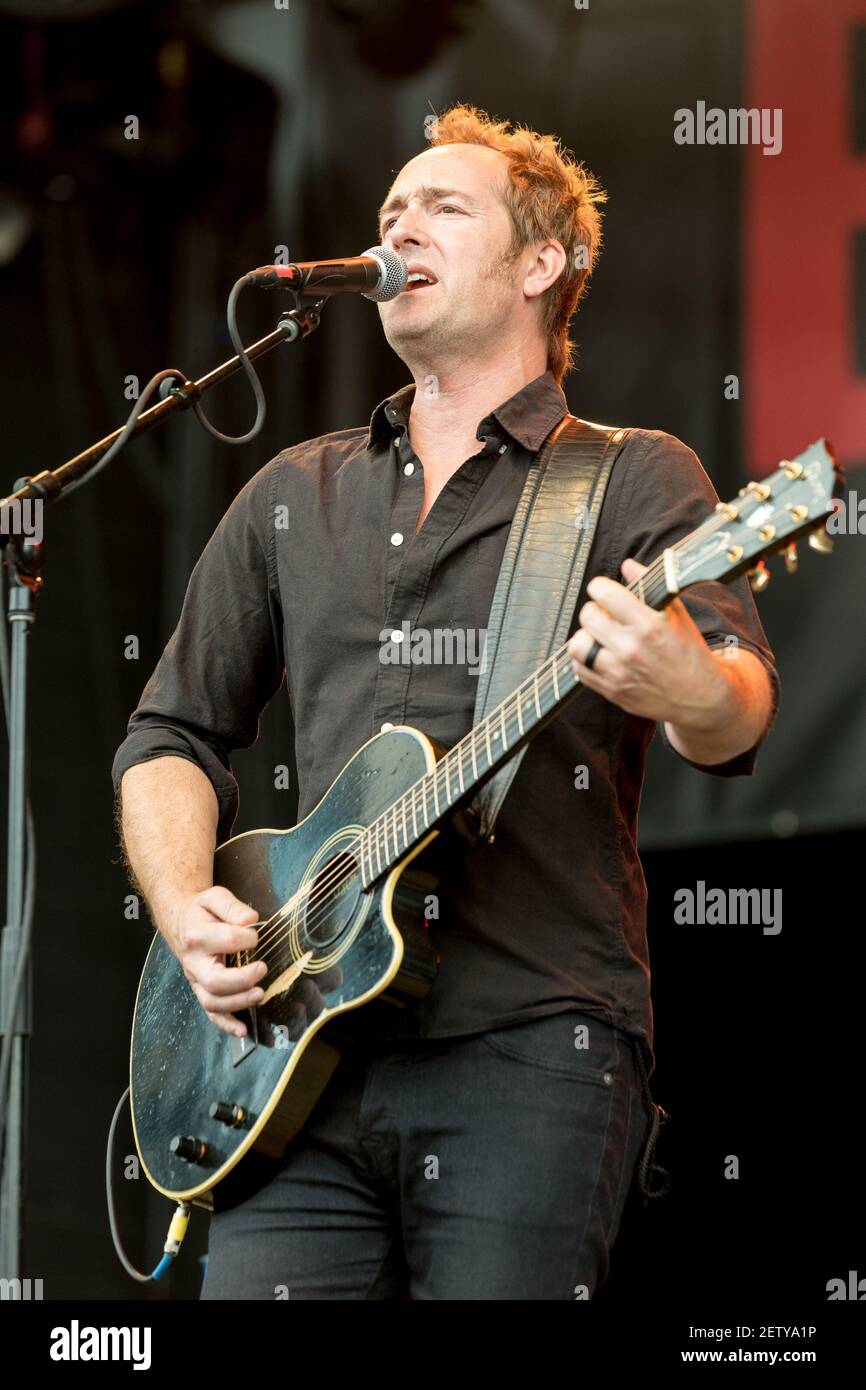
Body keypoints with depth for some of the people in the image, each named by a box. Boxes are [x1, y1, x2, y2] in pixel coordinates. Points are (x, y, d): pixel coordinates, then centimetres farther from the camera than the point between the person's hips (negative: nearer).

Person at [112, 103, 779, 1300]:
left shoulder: (637, 480, 6)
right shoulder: (294, 497, 21)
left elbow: (739, 713, -11)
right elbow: (173, 733, 24)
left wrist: (688, 687, -35)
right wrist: (186, 909, 4)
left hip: (528, 1060, -4)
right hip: (303, 1063, 4)